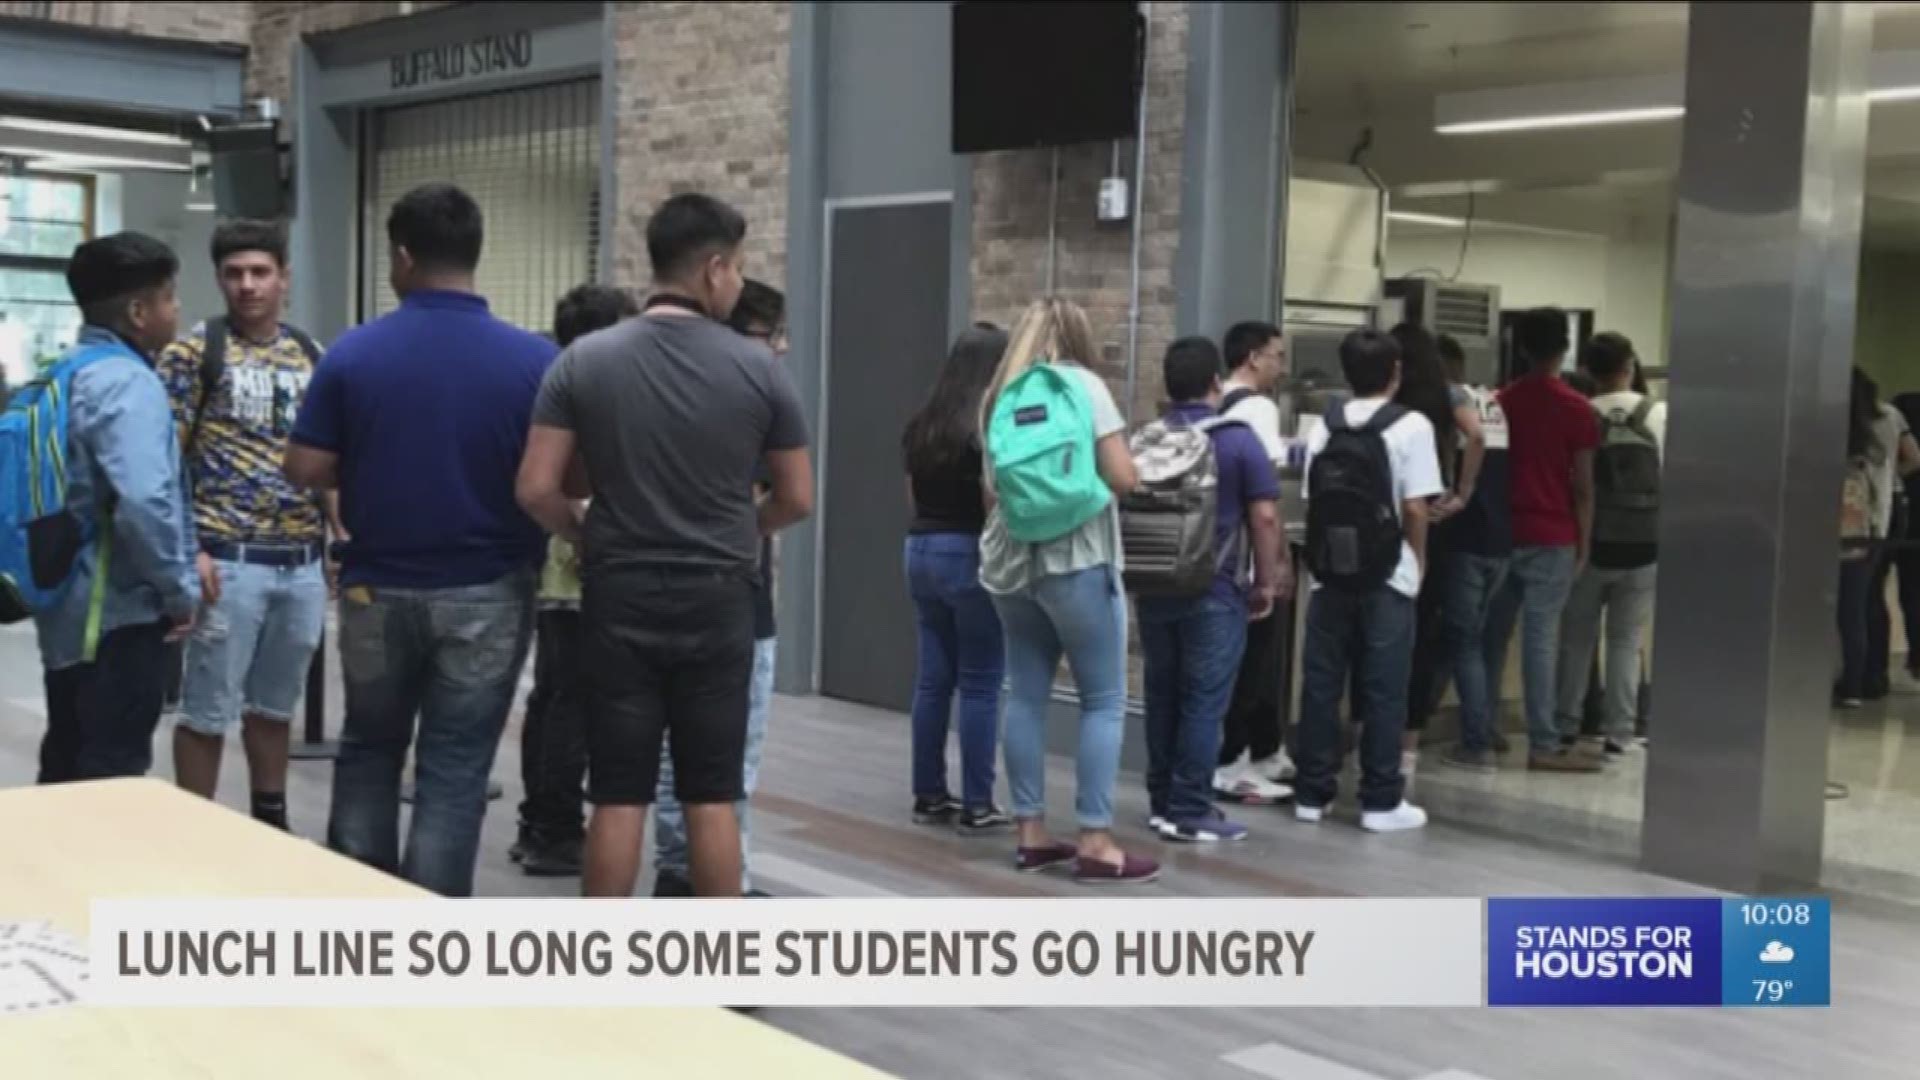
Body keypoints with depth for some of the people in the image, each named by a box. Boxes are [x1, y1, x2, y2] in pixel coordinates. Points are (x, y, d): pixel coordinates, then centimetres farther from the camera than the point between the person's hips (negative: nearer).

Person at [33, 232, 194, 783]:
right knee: (112, 780, -2)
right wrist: (179, 592, -17)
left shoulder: (65, 372, 12)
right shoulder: (127, 381, -18)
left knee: (67, 768, 17)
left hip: (68, 606, 9)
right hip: (118, 614, -9)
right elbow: (143, 503, -30)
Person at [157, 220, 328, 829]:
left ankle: (270, 820, 28)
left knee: (277, 703, 16)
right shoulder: (194, 353, -5)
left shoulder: (313, 357, 10)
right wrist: (188, 549, -16)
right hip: (230, 561, -5)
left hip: (304, 562, 5)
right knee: (209, 709, 2)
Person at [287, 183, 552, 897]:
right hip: (487, 594, -1)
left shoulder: (353, 353, -7)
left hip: (378, 588, 2)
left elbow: (305, 471, -4)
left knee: (368, 752, 20)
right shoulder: (535, 360, -10)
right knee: (455, 771, 5)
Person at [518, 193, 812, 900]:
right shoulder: (758, 368, -4)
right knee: (712, 797, 7)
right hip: (717, 601, 0)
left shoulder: (584, 361, -4)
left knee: (618, 796, 5)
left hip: (620, 598, 1)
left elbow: (536, 489, -6)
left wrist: (588, 536, 12)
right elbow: (796, 499, 4)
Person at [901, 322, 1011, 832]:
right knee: (980, 684, -1)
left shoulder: (920, 426, 9)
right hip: (971, 555, -7)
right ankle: (976, 805, 3)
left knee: (933, 679, 11)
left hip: (921, 551, 7)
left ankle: (929, 795, 16)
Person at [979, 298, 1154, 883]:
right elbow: (1123, 477, -8)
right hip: (1077, 561, -6)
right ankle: (1095, 842, -4)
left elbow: (993, 485, 12)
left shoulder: (998, 396, 11)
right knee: (1104, 700, -1)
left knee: (1026, 695, 8)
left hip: (1010, 562, 6)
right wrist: (1086, 471, 11)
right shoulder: (1084, 385, -3)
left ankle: (1030, 834, 10)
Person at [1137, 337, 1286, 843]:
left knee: (1162, 695, 13)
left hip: (1154, 589, 5)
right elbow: (1265, 517, -10)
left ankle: (1163, 802, 20)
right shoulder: (1238, 440, -7)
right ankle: (1191, 811, 0)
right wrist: (1266, 582, -1)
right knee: (1204, 700, -1)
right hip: (1215, 591, -5)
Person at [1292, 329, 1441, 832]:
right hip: (1386, 577, -4)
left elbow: (1312, 501, 5)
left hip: (1329, 573, 4)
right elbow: (1414, 508, -10)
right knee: (1383, 691, 2)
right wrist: (1419, 560, 5)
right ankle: (1381, 801, 6)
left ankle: (1312, 793, 14)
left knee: (1320, 685, 8)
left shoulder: (1324, 427, 7)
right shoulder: (1411, 426, -7)